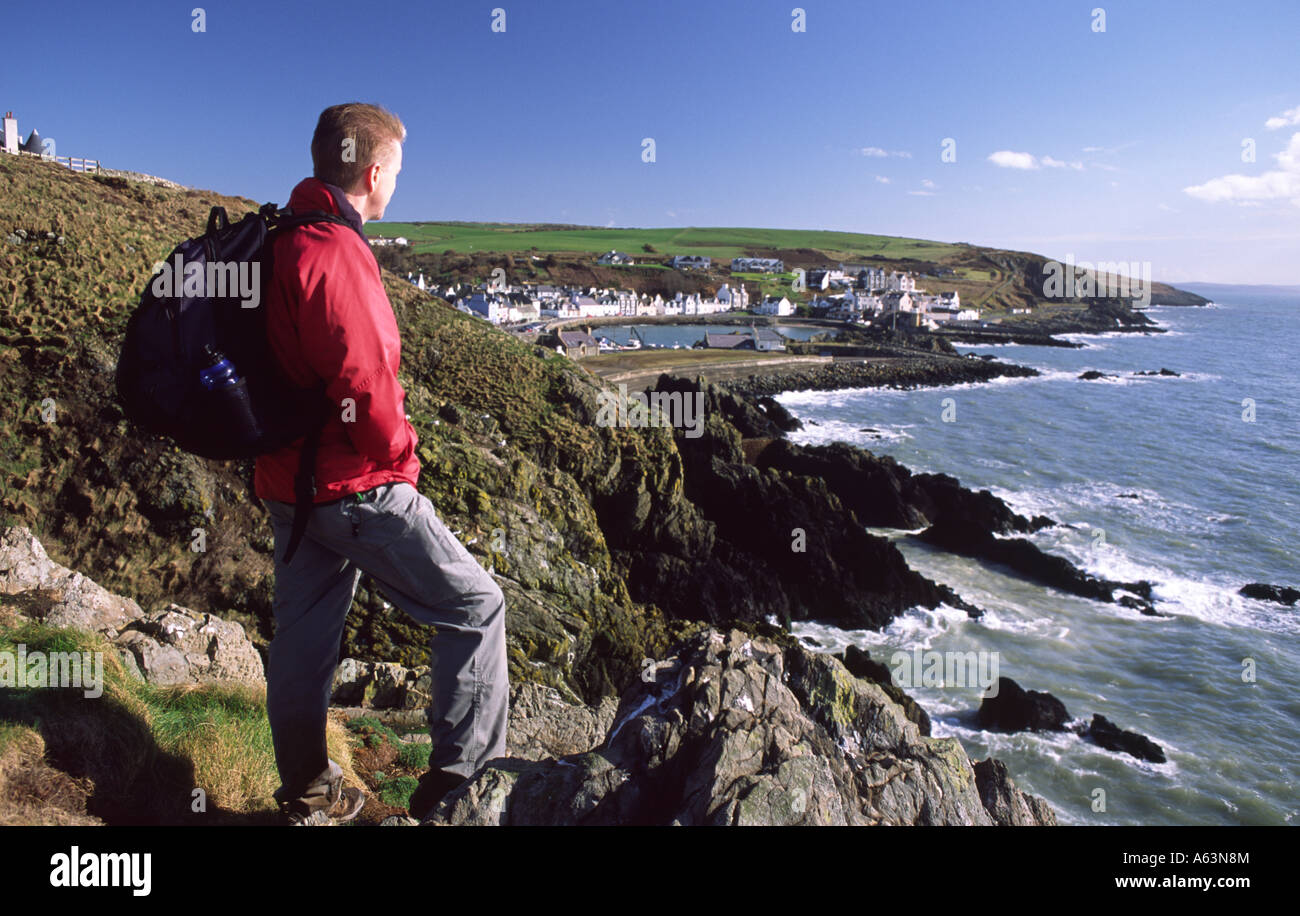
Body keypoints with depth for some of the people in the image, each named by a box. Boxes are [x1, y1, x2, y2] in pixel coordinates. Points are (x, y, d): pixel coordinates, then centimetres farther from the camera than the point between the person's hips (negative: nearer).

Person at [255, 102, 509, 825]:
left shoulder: (278, 243, 12)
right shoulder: (337, 252, -20)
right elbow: (365, 384, -26)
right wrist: (402, 453, -8)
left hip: (289, 481, 10)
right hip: (355, 486, -10)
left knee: (305, 632, 17)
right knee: (476, 604, 1)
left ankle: (308, 797, 32)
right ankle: (461, 778, 8)